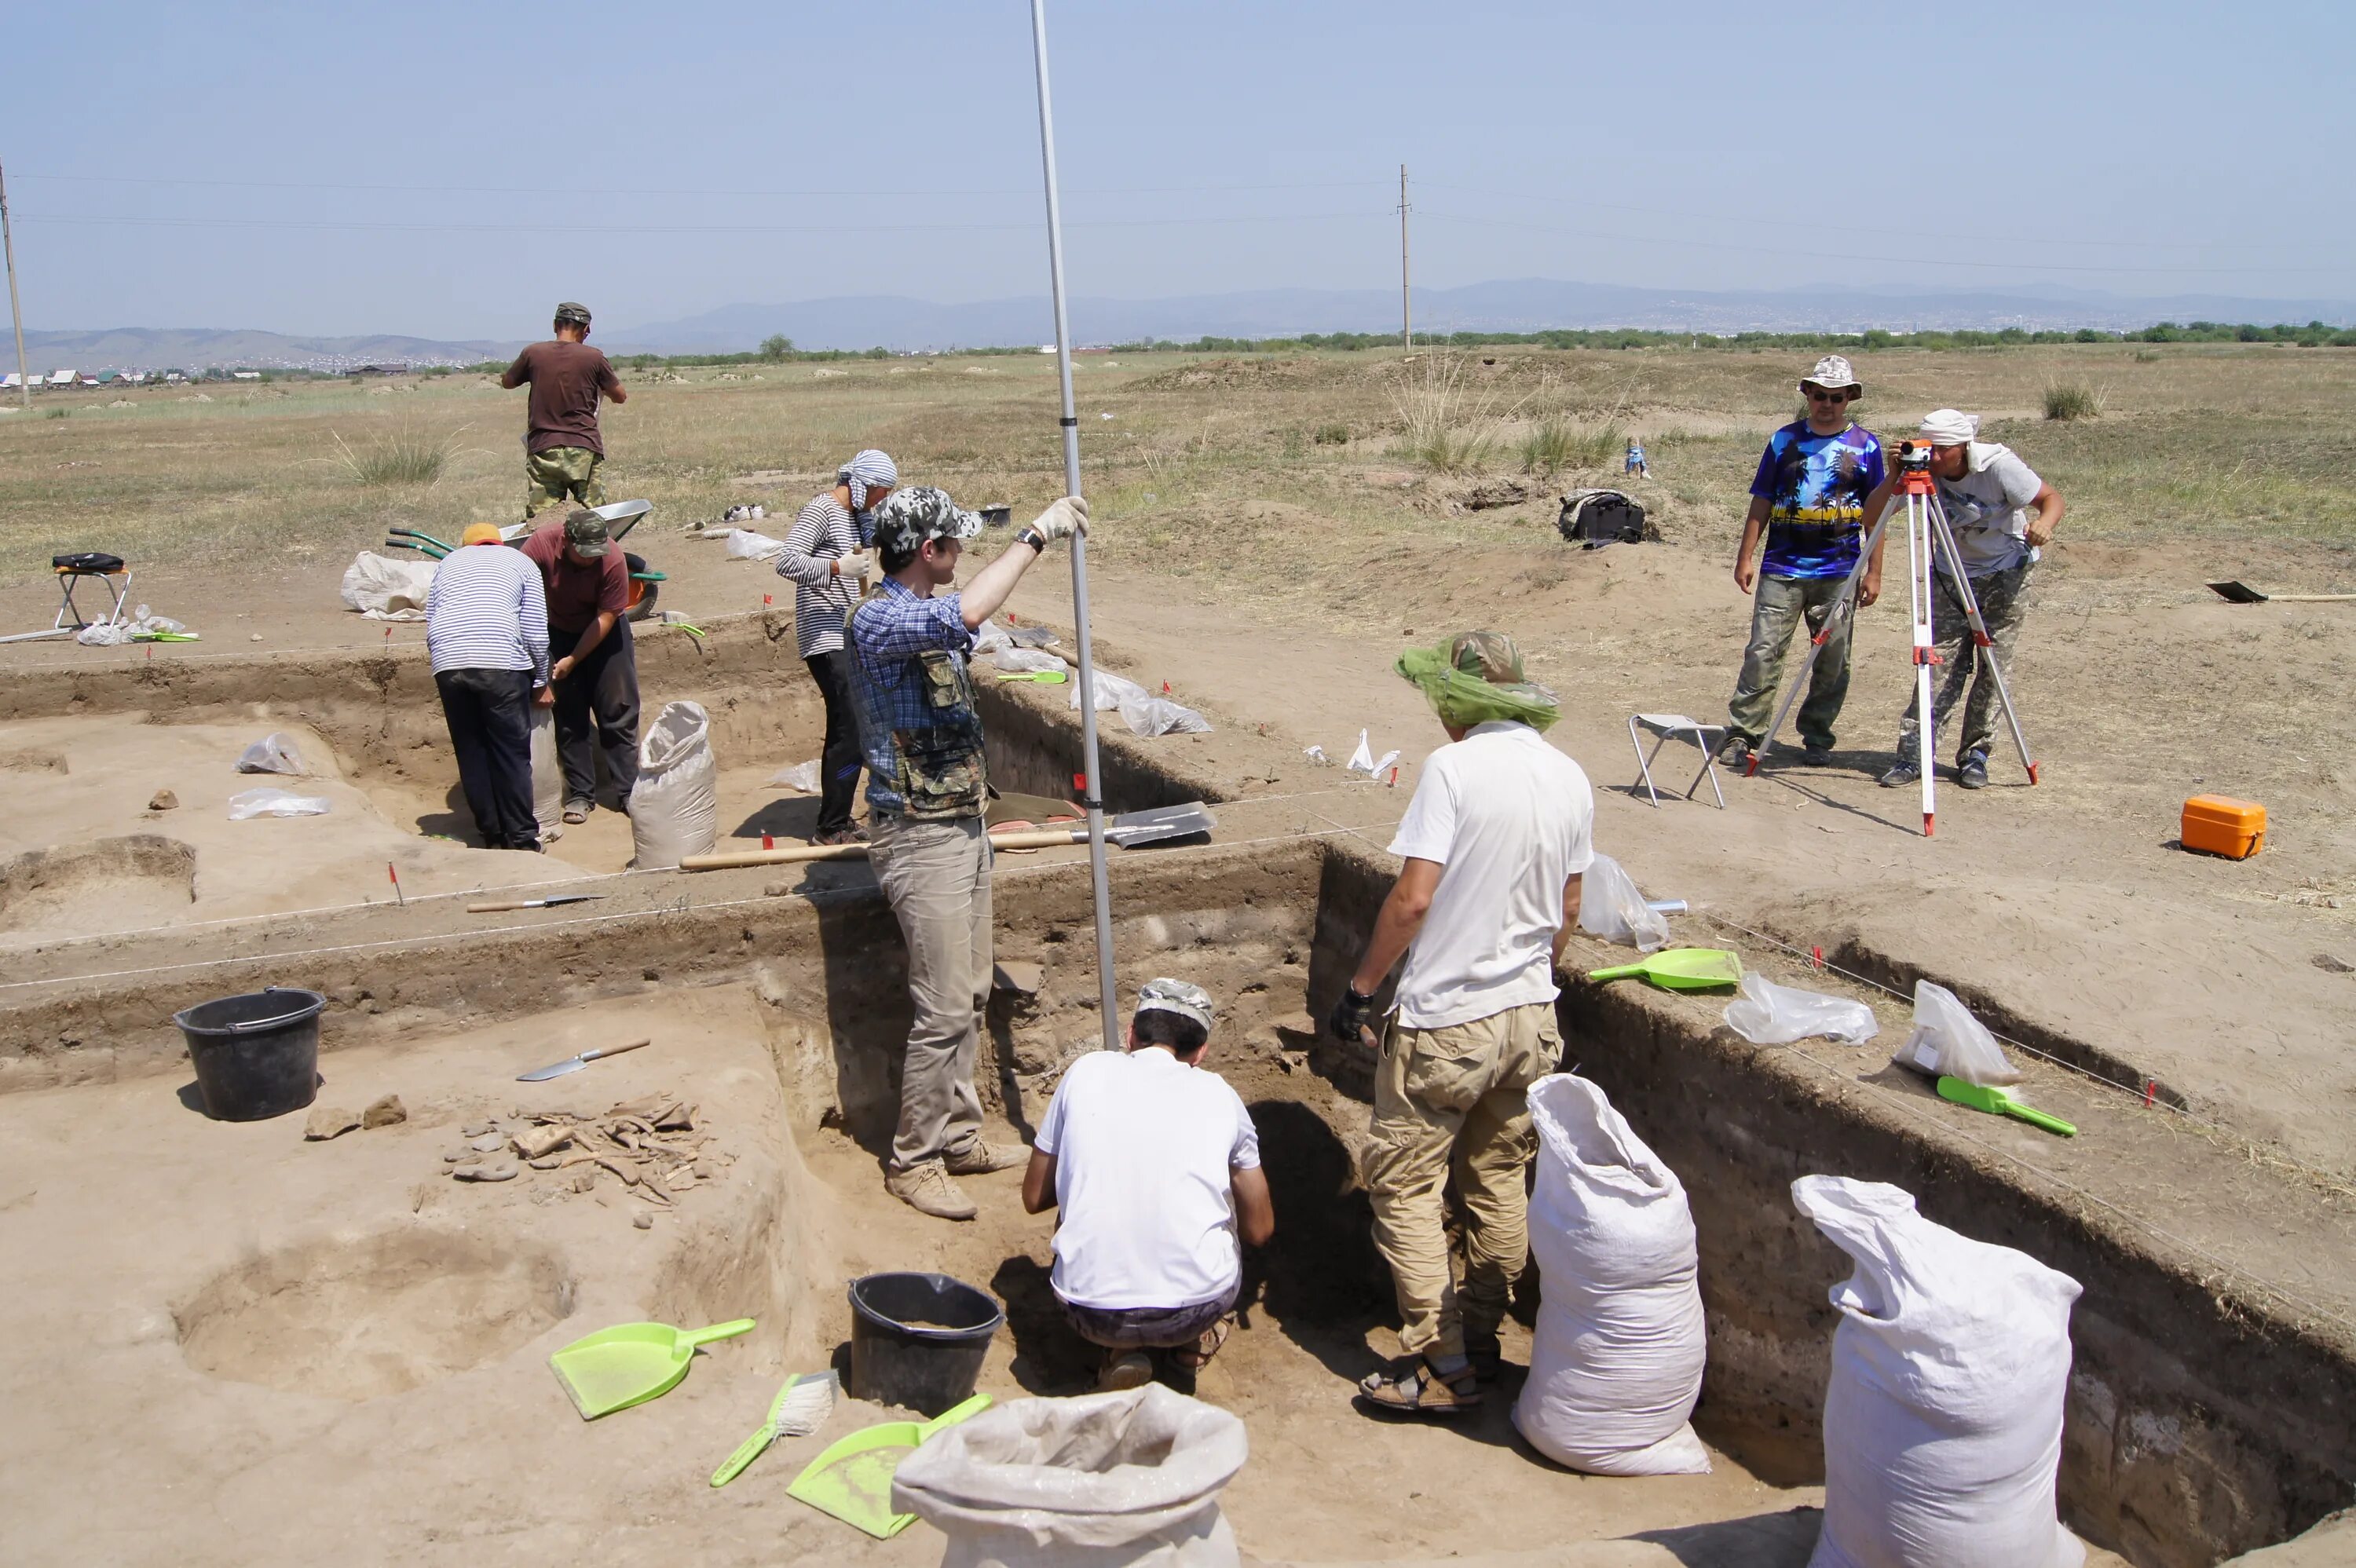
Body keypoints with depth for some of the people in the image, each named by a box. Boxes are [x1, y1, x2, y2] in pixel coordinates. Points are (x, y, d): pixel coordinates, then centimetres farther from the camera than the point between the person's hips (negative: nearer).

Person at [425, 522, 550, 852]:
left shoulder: (448, 562, 28)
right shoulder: (520, 562, 19)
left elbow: (431, 623, 21)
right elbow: (535, 632, 10)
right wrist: (540, 680, 19)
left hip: (448, 662, 3)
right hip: (501, 663, -3)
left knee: (471, 753, 10)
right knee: (512, 753, 3)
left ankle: (492, 835, 15)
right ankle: (522, 838, 5)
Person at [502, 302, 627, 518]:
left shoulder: (533, 353, 3)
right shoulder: (593, 357, -1)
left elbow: (507, 382, 20)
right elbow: (620, 397, 10)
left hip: (543, 449, 1)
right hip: (584, 449, -1)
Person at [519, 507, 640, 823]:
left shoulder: (613, 560, -29)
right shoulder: (540, 545, -26)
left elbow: (606, 617, -20)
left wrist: (573, 660, -20)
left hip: (604, 631, -1)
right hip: (558, 632, 1)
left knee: (618, 710, -3)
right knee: (568, 714, 0)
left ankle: (627, 791, 3)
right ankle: (580, 794, 6)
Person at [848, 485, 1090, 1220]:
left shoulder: (929, 615, 10)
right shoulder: (877, 620, -20)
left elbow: (967, 617, 34)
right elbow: (967, 613, -38)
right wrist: (1036, 534, -30)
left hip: (963, 827, 10)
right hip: (922, 839, -10)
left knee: (969, 998, 16)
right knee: (944, 1010, -4)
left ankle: (959, 1137, 28)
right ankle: (914, 1160, 10)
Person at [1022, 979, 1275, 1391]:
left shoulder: (1087, 1071, 6)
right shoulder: (1218, 1093, 7)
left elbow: (1034, 1198, 15)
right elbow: (1259, 1230, 17)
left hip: (1091, 1313, -1)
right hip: (1198, 1306, 1)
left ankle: (1122, 1351, 12)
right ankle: (1194, 1340, 23)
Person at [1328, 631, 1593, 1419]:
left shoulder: (1453, 769, -17)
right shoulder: (1570, 779, 3)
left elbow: (1413, 899, -21)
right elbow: (1567, 910, 12)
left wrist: (1359, 988, -10)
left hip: (1445, 1021, -7)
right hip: (1530, 1015, 7)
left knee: (1405, 1185, 3)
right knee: (1500, 1183, 17)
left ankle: (1441, 1367, 3)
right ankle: (1481, 1345, 28)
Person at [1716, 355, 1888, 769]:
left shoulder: (1865, 446, 6)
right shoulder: (1785, 439, 8)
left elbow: (1874, 515, 7)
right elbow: (1762, 503, 10)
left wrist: (1873, 571, 3)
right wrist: (1745, 557, 4)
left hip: (1839, 572, 0)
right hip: (1781, 568, 0)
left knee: (1833, 661, 5)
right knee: (1763, 653, -5)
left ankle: (1817, 738, 18)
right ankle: (1741, 735, 0)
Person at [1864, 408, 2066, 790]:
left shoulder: (1998, 465, -21)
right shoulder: (1925, 471, -15)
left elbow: (2052, 498, -15)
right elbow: (1872, 512, -17)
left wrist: (2043, 524, -37)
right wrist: (1896, 476, -34)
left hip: (2006, 574, -2)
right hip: (1950, 576, 2)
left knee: (1994, 668, -4)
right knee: (1941, 666, -7)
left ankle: (1975, 756, 8)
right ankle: (1912, 756, -6)